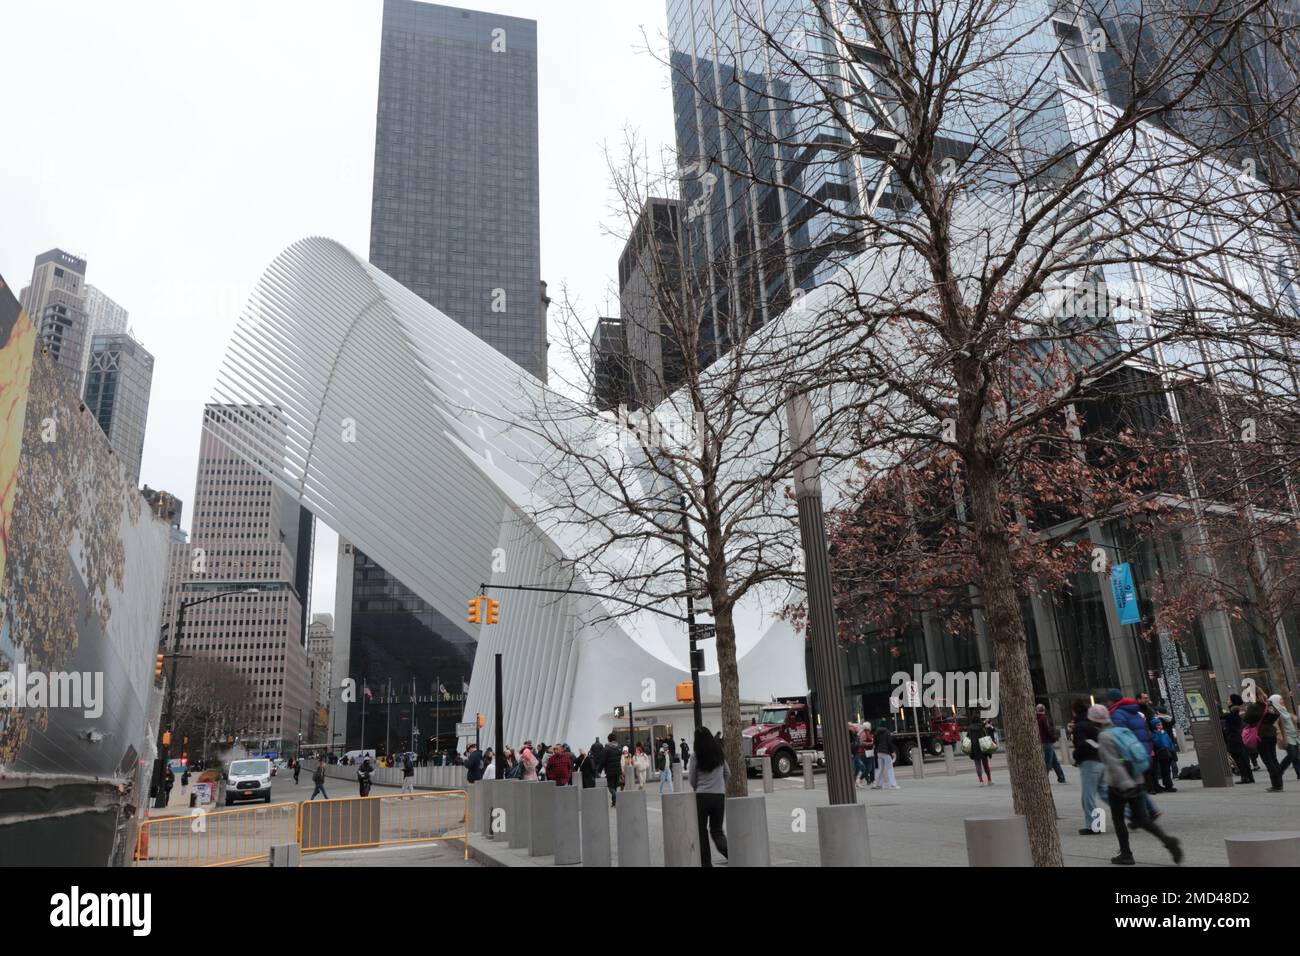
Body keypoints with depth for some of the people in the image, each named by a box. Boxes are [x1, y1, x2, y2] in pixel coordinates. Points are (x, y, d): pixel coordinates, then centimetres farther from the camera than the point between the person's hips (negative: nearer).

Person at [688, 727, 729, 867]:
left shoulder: (695, 756, -7)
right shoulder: (719, 753, 4)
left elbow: (692, 780, -1)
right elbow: (728, 774, 14)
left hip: (702, 796, -3)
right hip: (719, 796, 3)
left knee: (702, 831, 11)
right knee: (717, 830, 12)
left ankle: (706, 862, 9)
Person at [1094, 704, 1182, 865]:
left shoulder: (1104, 736, -14)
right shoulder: (1123, 730, 9)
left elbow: (1113, 763, -23)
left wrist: (1125, 784, -26)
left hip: (1118, 785, -7)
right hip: (1136, 782, 7)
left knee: (1117, 819, 10)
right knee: (1141, 819, 9)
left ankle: (1126, 855, 14)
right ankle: (1168, 840, -10)